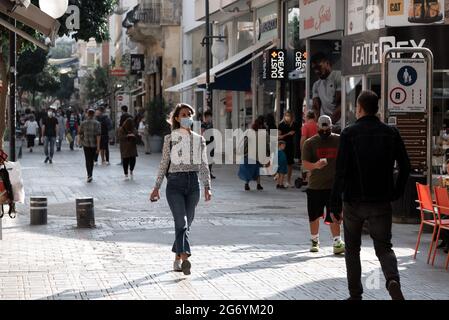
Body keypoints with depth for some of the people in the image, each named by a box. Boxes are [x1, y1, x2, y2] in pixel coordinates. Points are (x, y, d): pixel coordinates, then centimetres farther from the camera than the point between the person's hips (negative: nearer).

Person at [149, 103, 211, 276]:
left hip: (193, 182, 3)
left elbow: (203, 165, 10)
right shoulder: (170, 138, 3)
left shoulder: (199, 140, 11)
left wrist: (207, 187, 2)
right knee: (181, 221, -17)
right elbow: (164, 164, 5)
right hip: (175, 182, -3)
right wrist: (156, 187, 2)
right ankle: (185, 258, -28)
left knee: (187, 223, 7)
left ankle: (177, 259, 21)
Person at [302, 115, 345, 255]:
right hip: (315, 185, 1)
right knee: (314, 216, 9)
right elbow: (305, 163, -7)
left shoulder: (339, 141, 3)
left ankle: (337, 242, -4)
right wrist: (315, 165, -28)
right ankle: (315, 241, 27)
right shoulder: (310, 143, 0)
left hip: (334, 185, -1)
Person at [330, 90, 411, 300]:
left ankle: (355, 294, 15)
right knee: (384, 247, 9)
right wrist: (396, 194, 14)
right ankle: (393, 280, -19)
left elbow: (341, 171, -12)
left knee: (352, 249, 14)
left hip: (354, 202, -2)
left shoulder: (350, 133, -8)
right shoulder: (391, 133, 2)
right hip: (381, 203, 2)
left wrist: (335, 204, -9)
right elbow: (405, 166, 4)